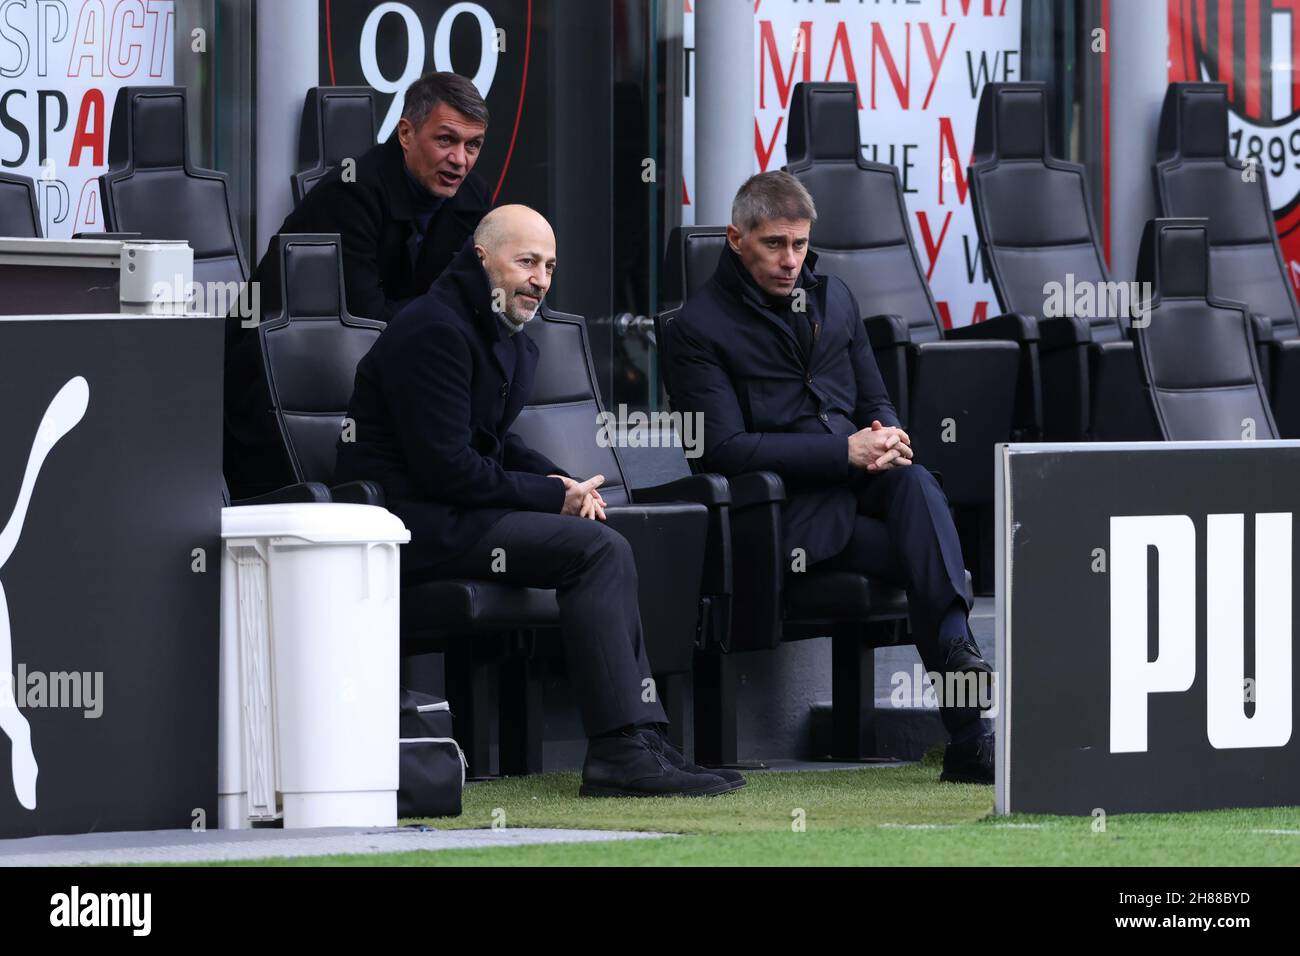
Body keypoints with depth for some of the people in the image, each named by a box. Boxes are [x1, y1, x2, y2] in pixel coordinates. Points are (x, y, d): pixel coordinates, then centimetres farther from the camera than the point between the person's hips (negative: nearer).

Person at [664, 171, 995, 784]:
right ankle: (967, 737, -39)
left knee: (915, 483, -34)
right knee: (932, 560, -30)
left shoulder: (832, 298, 19)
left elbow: (875, 401, 23)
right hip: (790, 508, -5)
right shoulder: (699, 329, -2)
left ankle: (955, 645, -48)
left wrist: (887, 438, -5)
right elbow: (724, 449, -12)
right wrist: (846, 451, -19)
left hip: (860, 478, 5)